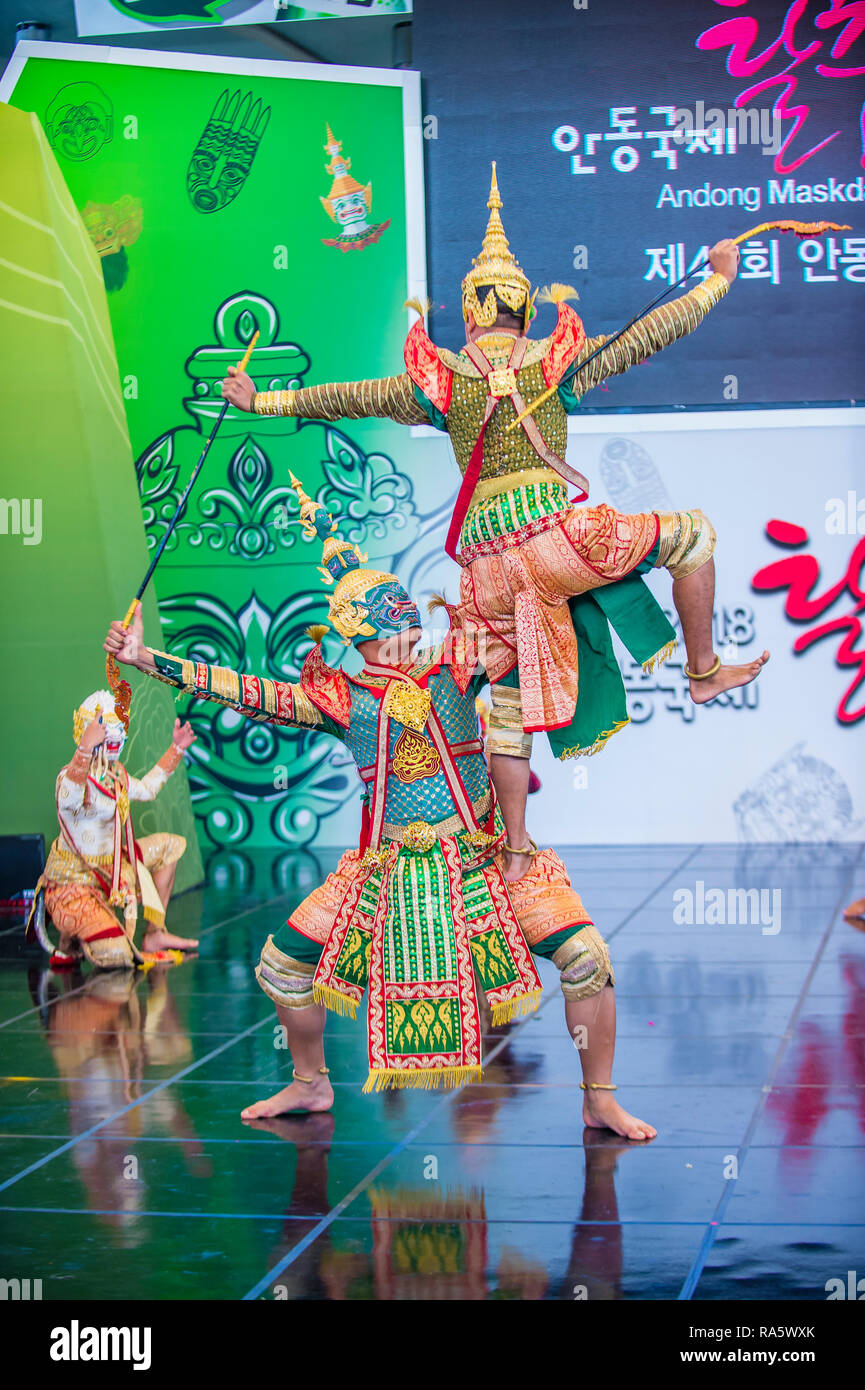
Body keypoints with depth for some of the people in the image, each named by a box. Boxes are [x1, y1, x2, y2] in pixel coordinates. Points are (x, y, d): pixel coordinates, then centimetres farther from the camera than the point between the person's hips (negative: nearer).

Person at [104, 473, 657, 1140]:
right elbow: (250, 693, -5)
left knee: (585, 958, -15)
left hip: (481, 856, -1)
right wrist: (149, 659, -9)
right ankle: (310, 1084, 27)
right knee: (284, 961, 1)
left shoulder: (454, 666, -1)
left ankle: (599, 1099, 4)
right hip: (389, 869, 1)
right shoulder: (341, 698, -1)